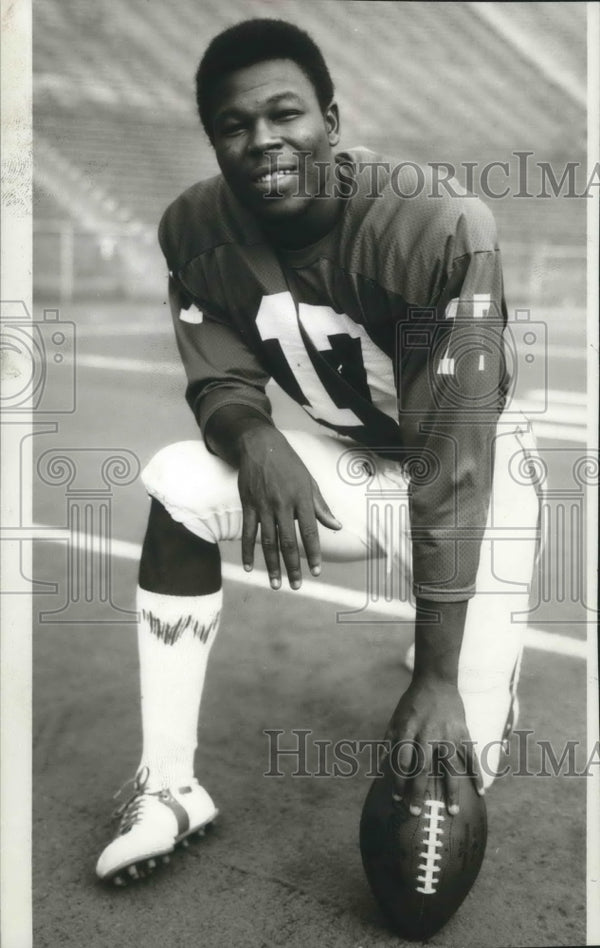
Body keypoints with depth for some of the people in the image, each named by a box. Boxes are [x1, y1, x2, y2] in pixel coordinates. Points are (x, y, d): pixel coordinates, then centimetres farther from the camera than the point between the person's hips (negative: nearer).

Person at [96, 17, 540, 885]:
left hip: (471, 474, -4)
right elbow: (220, 380, -9)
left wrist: (438, 676, -33)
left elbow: (452, 463, -33)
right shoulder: (196, 229, -15)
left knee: (456, 761, -12)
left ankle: (480, 672, 28)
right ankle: (168, 788, -12)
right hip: (344, 456, 4)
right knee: (178, 485, -24)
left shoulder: (440, 232, -32)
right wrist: (256, 444, -36)